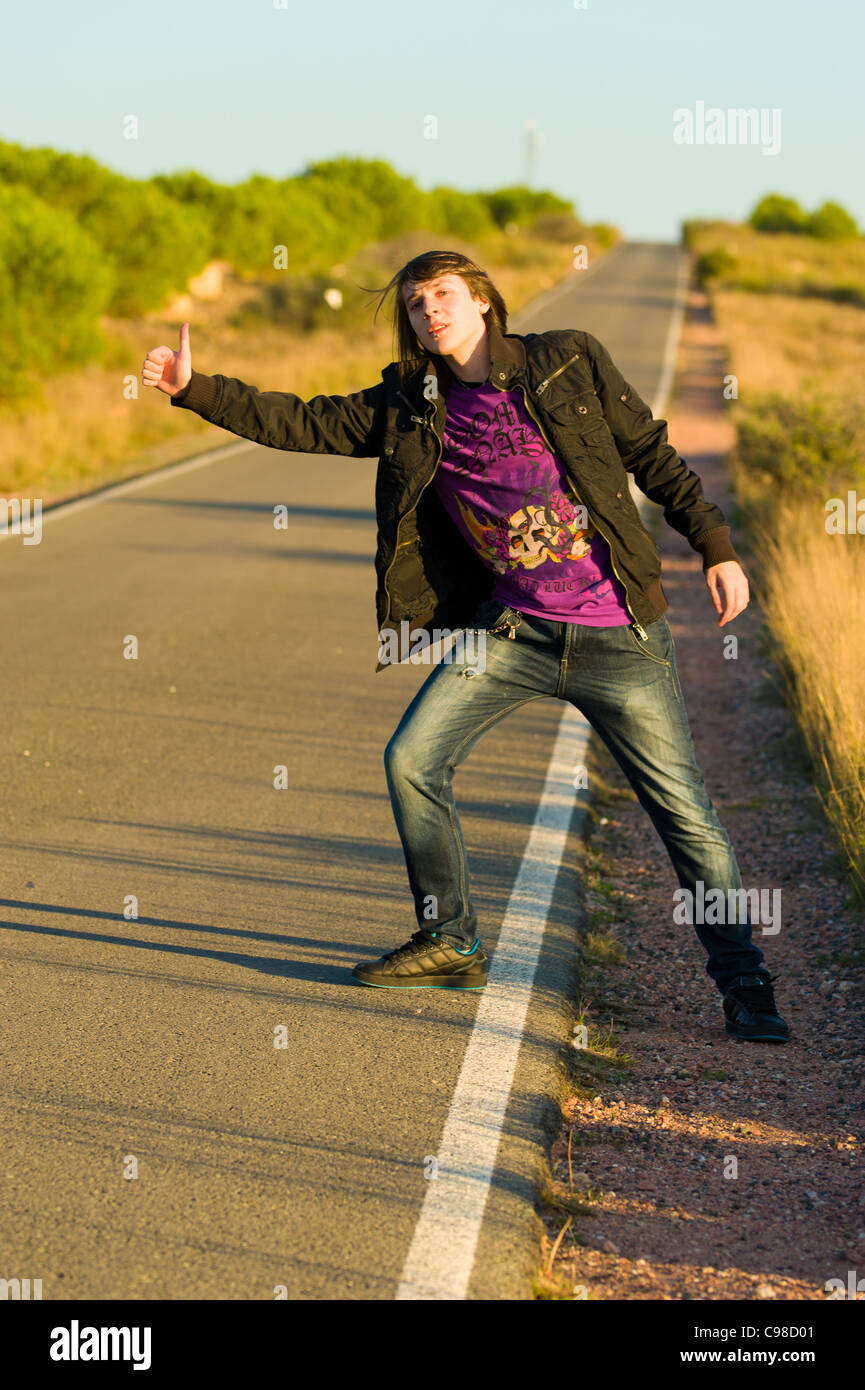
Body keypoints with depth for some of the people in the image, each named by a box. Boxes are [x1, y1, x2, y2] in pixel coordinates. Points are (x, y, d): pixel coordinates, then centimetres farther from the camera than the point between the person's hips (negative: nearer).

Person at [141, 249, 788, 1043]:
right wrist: (194, 389, -5)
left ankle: (745, 986, 12)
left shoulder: (570, 362, -1)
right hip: (511, 632, 3)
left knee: (684, 812, -3)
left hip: (618, 636, -3)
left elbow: (652, 453, 4)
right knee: (412, 761, -6)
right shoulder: (410, 409, 6)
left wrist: (716, 548, 0)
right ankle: (451, 945, 14)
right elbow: (301, 424, 4)